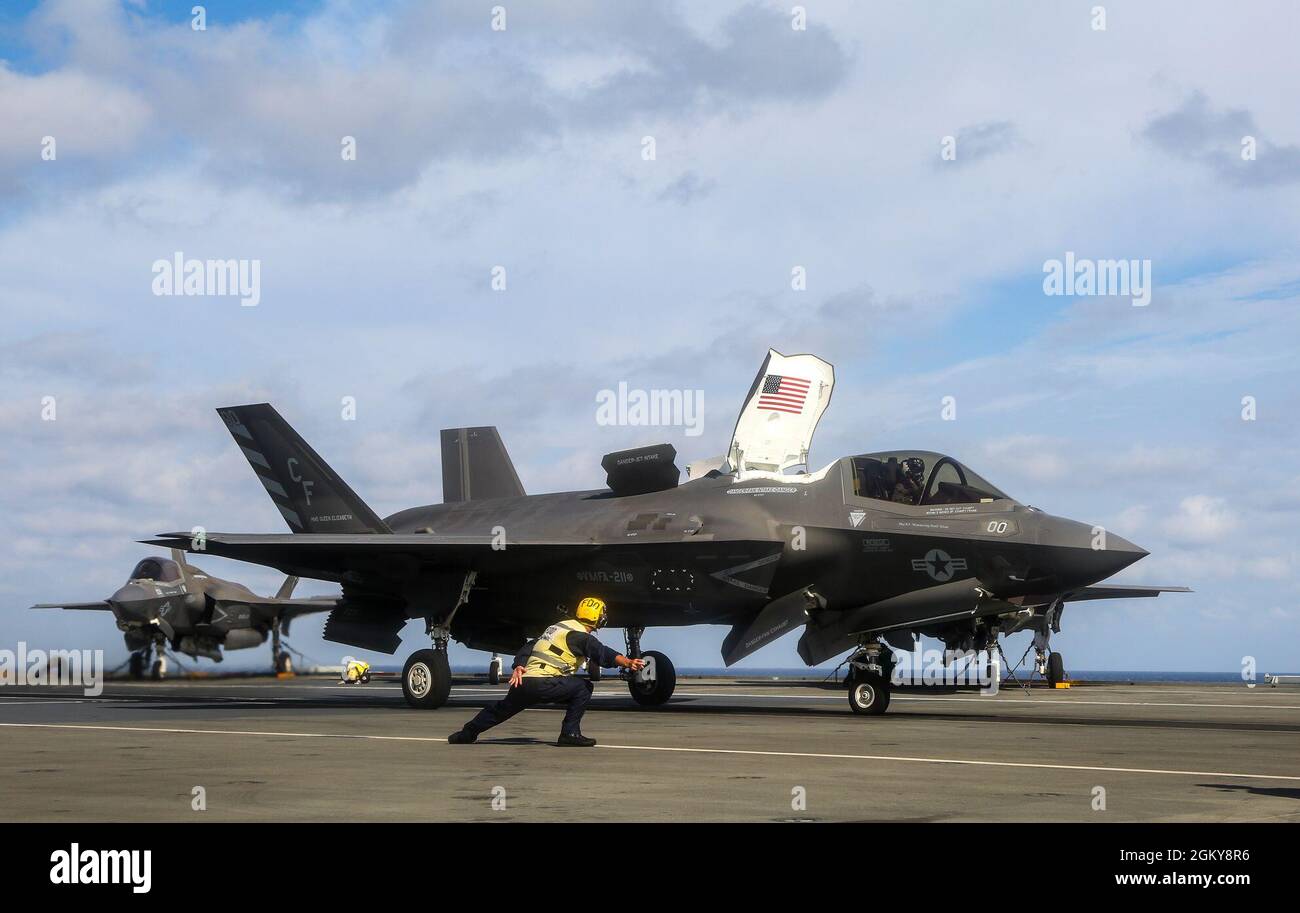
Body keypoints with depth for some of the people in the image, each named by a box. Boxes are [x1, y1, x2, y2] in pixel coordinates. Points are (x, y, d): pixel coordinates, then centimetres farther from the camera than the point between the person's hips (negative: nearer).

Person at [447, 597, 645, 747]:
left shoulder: (559, 626, 22)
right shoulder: (580, 635, -5)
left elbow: (529, 647, 18)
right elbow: (603, 653, -21)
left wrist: (518, 666, 7)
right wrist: (627, 663, -32)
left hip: (523, 681, 9)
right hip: (542, 684, -9)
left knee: (502, 709, 29)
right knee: (582, 687, -3)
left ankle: (466, 733, 40)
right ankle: (570, 734, -6)